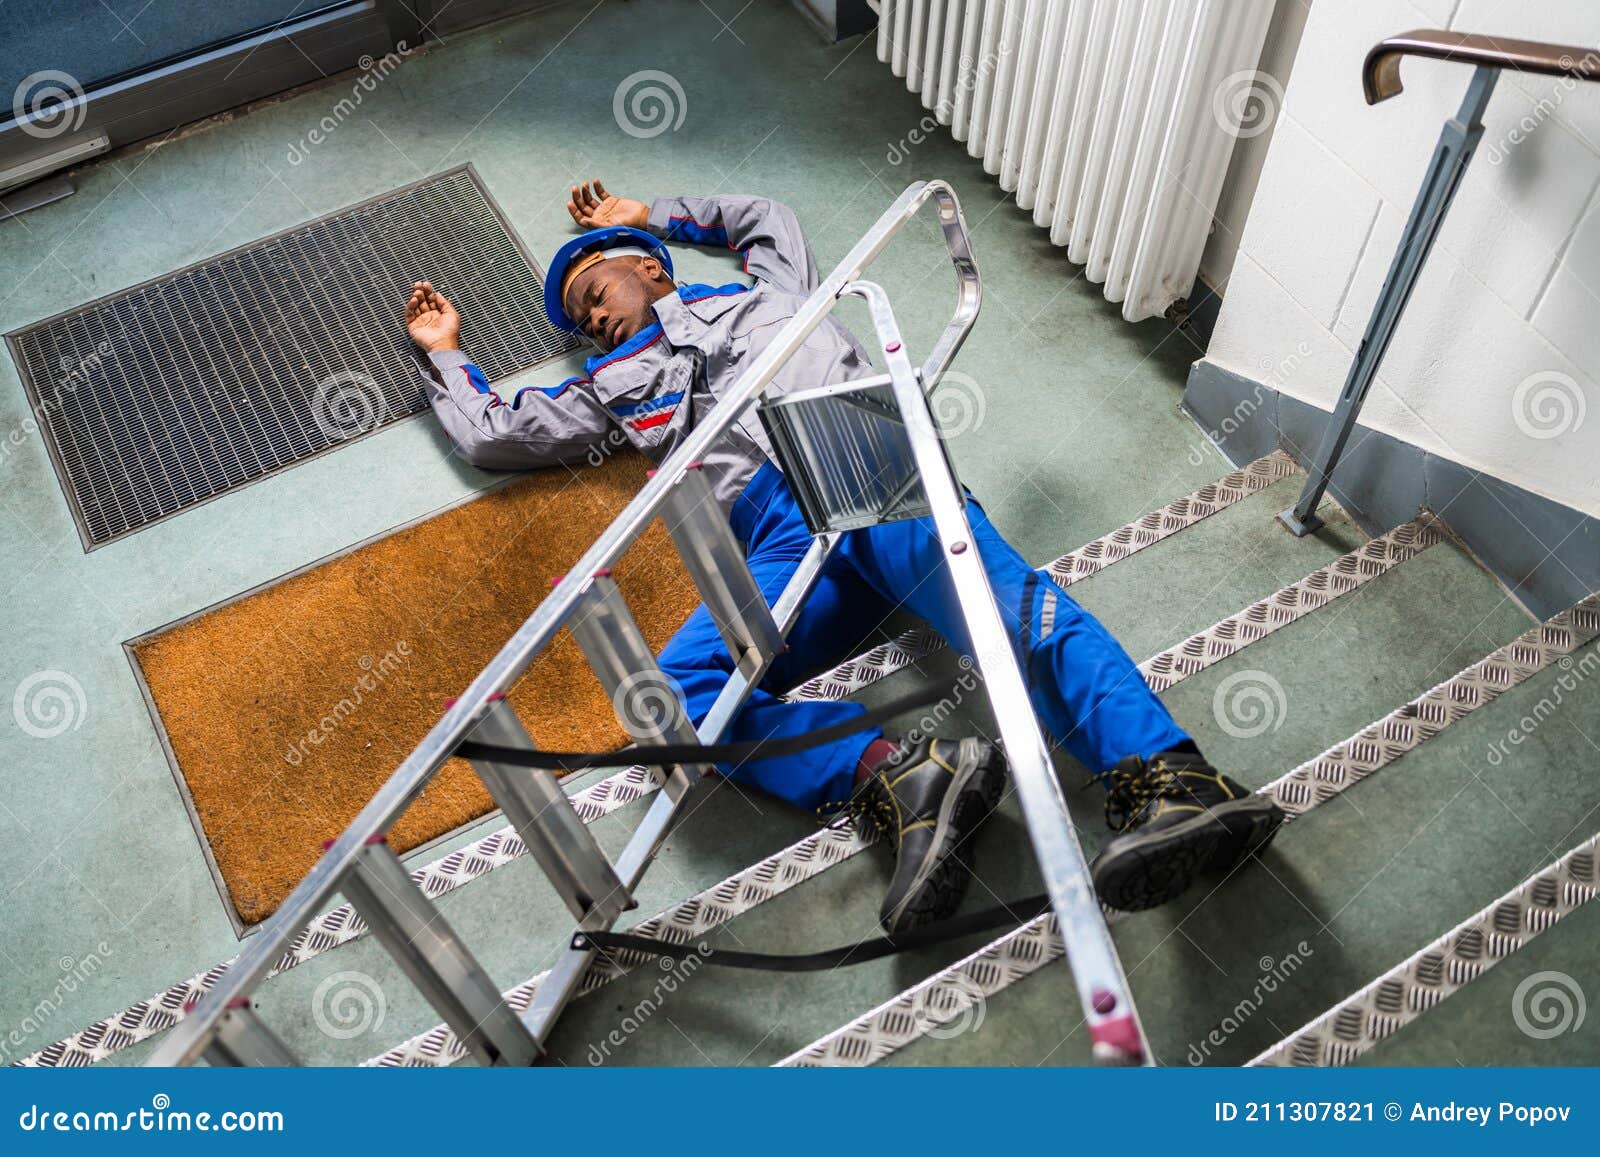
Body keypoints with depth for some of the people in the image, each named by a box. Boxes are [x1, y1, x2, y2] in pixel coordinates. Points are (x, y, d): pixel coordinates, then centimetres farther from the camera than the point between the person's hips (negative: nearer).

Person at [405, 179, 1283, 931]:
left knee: (1011, 604, -31)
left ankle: (1172, 787, -48)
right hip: (784, 541, 2)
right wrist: (447, 354, 49)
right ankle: (900, 781, -45)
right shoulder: (615, 384, 37)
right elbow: (492, 435, 39)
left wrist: (649, 215, 57)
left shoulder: (763, 290, 34)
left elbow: (766, 214, 53)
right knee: (678, 690, -29)